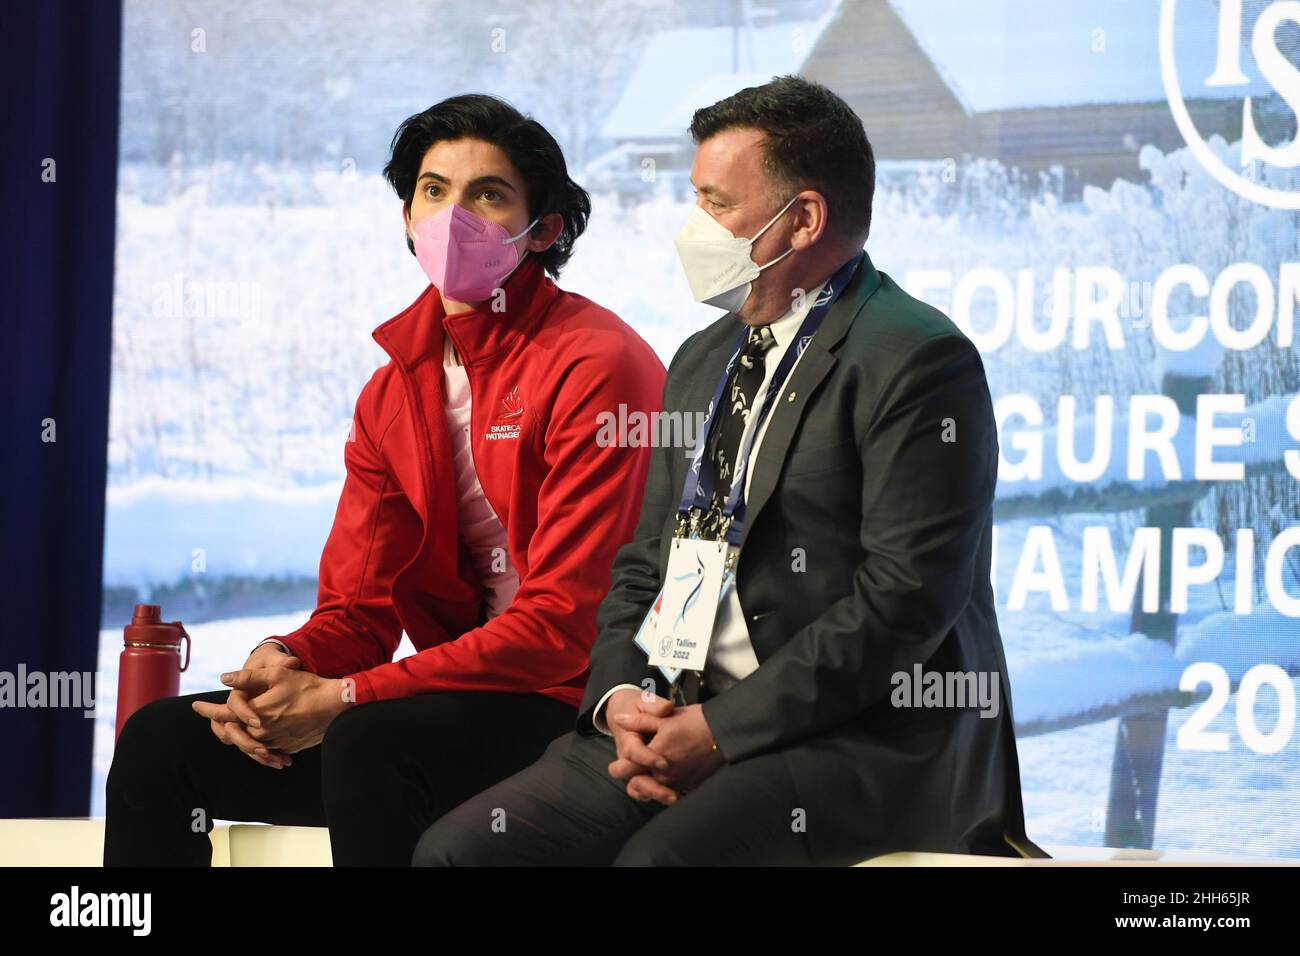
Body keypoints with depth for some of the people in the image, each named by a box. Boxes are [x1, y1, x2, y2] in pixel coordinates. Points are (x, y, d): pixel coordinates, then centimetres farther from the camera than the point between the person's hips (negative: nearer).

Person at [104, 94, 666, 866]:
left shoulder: (596, 366, -12)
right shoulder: (394, 387, 13)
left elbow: (563, 624, -17)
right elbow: (360, 606, 11)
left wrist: (340, 699, -20)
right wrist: (287, 664, -15)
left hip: (571, 703, -7)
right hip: (450, 702, 7)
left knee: (367, 743, -34)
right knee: (162, 738, -4)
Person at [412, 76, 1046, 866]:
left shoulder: (916, 359, -9)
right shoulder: (703, 361, 20)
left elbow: (904, 598, -17)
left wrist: (723, 729, -17)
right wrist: (620, 698, -1)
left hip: (864, 742, -8)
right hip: (675, 719, 8)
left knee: (659, 857, -33)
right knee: (455, 850, -10)